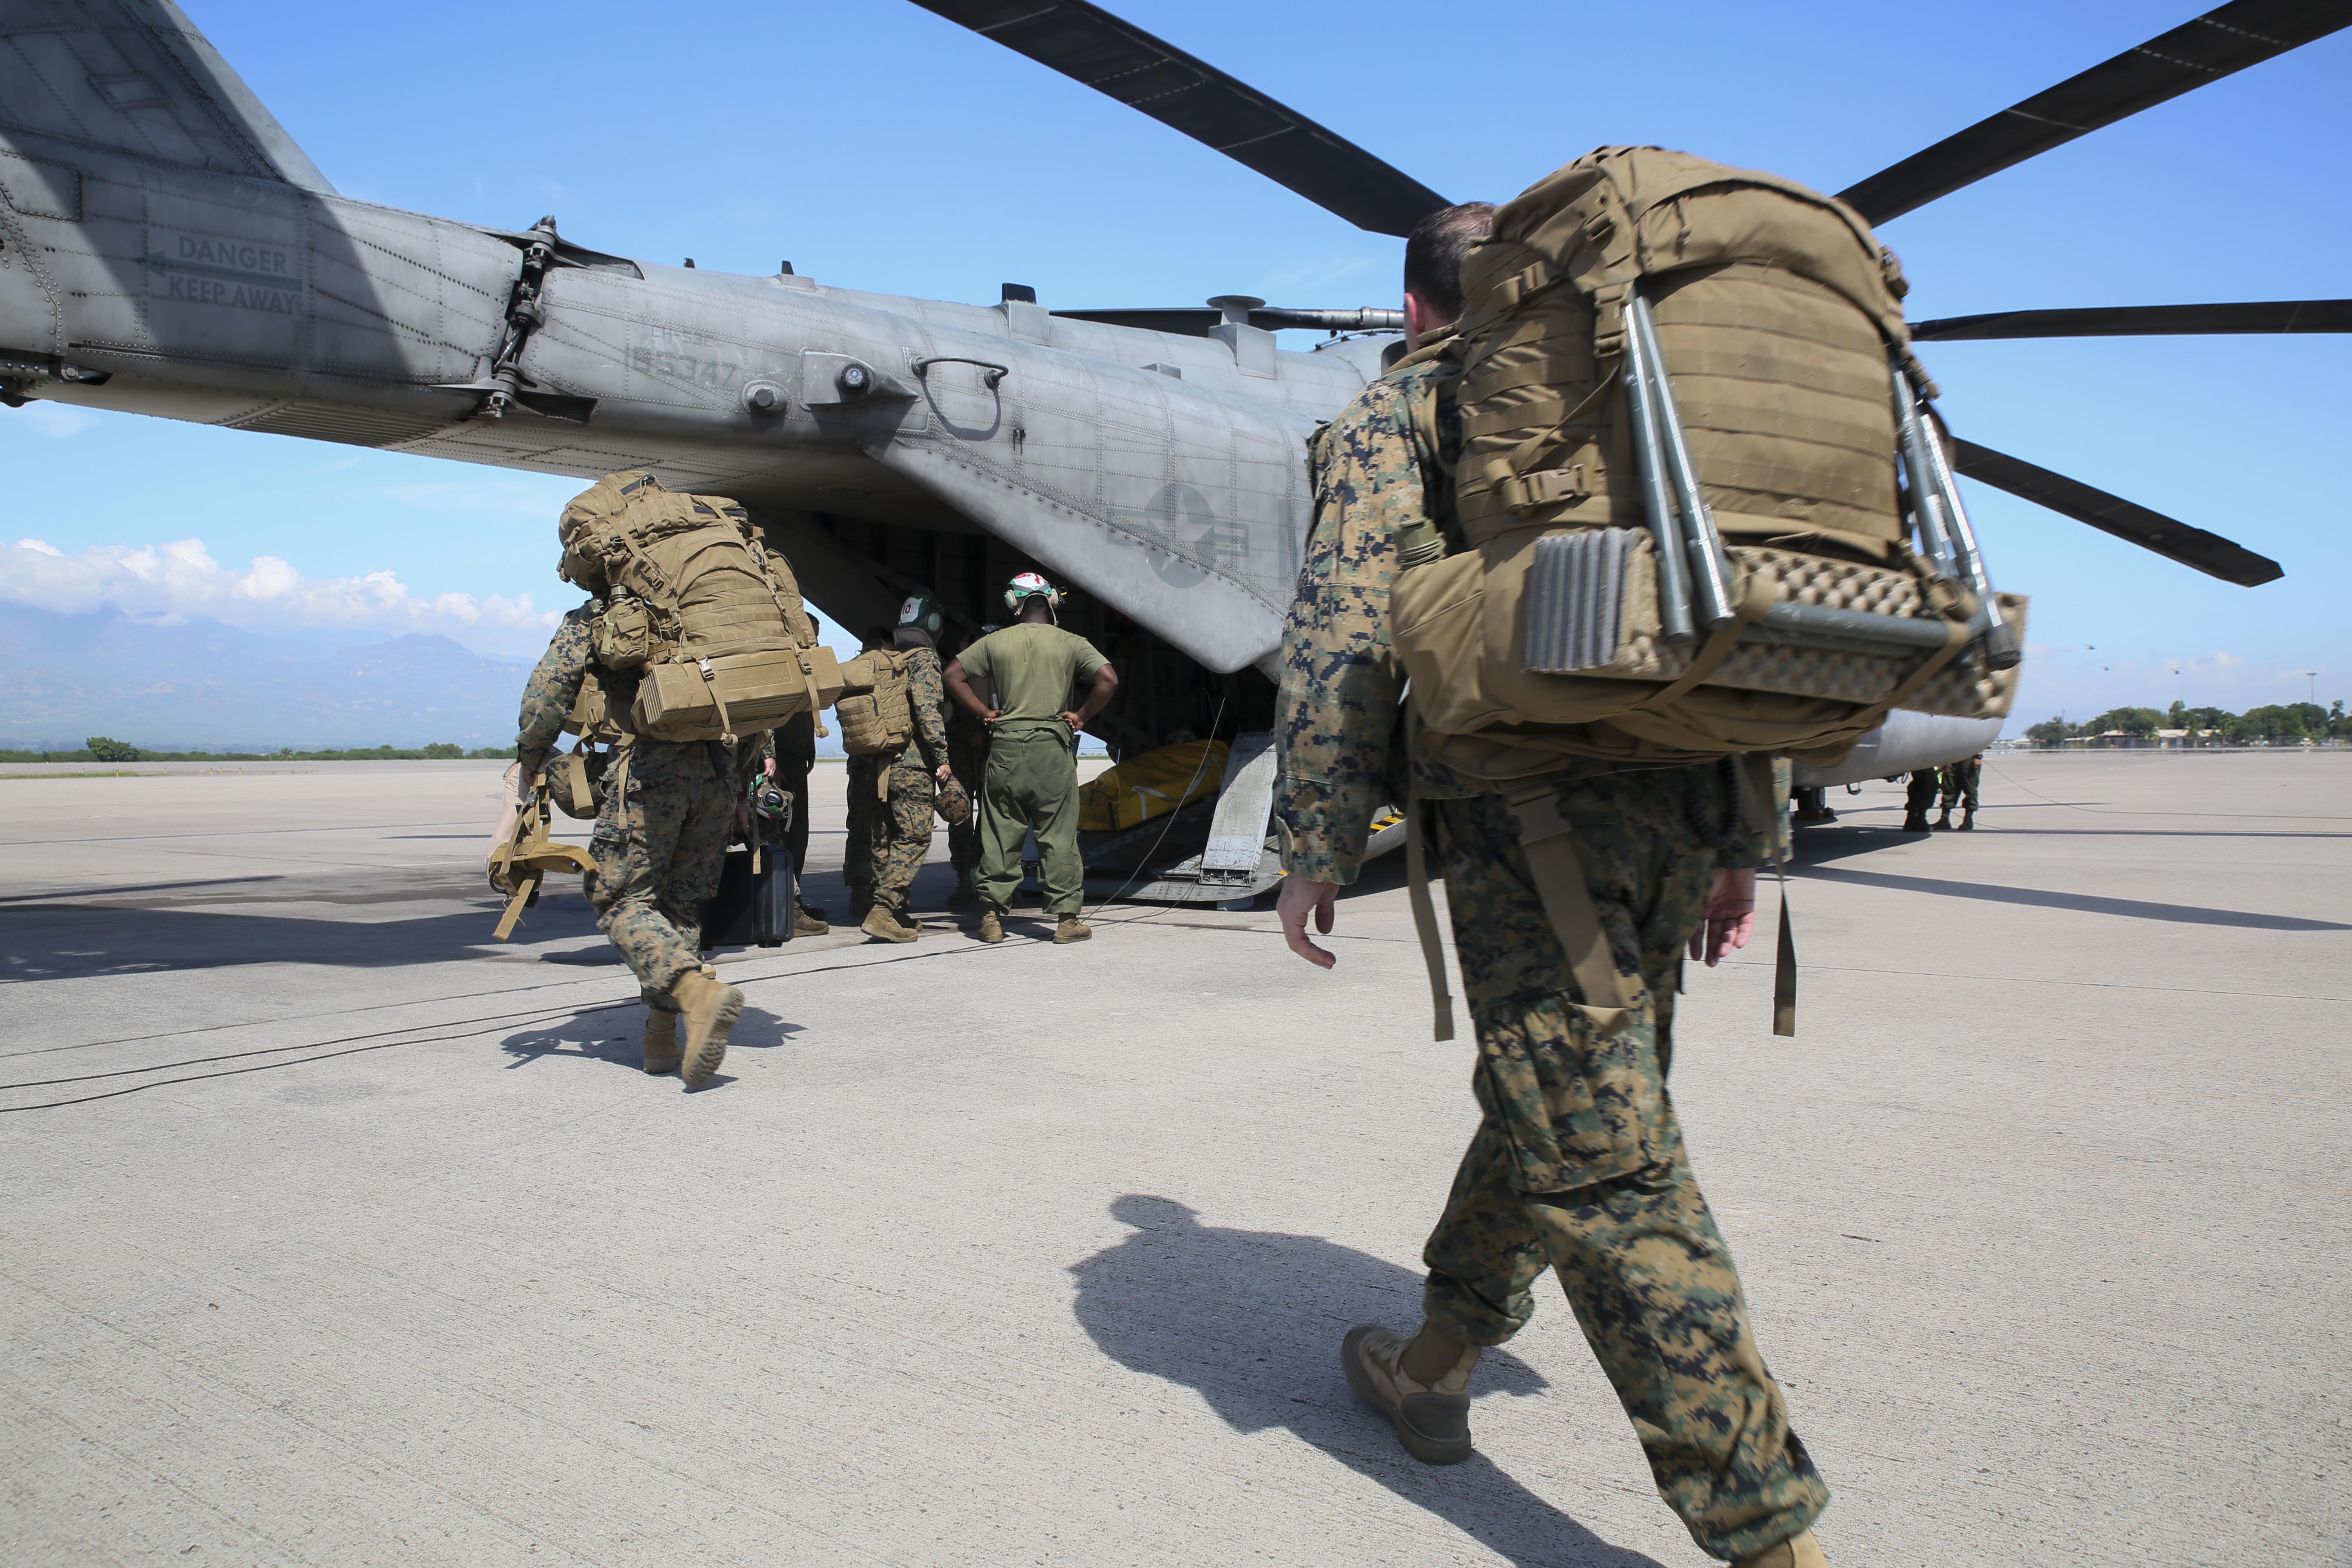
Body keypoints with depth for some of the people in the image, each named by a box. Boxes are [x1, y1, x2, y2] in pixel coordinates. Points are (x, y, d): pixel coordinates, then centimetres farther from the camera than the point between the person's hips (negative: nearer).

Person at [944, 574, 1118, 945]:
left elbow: (953, 675, 6)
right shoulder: (1070, 643, 1)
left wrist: (984, 713, 8)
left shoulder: (995, 642, 6)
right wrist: (1081, 716, -1)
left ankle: (991, 917, 9)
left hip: (1006, 745, 2)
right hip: (1053, 747, -1)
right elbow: (1108, 679, -9)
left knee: (999, 834, 7)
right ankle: (1066, 918, 5)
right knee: (1058, 835, 3)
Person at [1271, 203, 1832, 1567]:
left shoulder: (1400, 408, 9)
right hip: (1685, 791, 7)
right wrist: (1739, 842, 21)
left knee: (1606, 1159, -7)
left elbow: (1345, 625, -7)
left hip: (1531, 798, -7)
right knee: (1557, 1094, 19)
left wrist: (1319, 839, -8)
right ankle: (1436, 1366, 34)